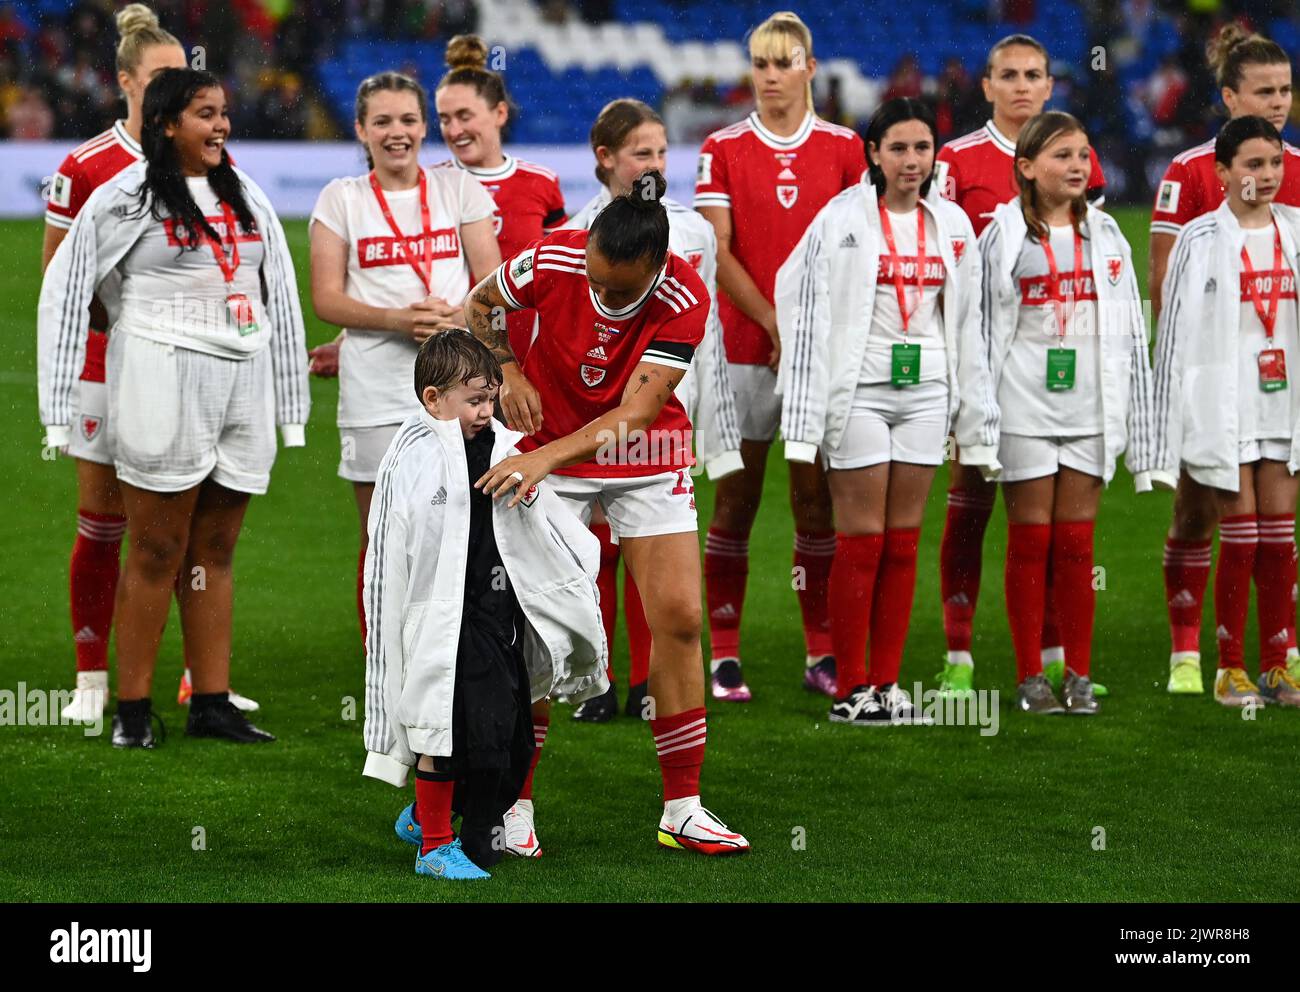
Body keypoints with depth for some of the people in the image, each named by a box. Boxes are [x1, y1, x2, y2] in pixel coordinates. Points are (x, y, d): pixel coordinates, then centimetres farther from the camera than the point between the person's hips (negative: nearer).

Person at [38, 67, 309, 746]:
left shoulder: (247, 199, 14)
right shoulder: (126, 198, -2)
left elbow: (282, 299, 19)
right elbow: (64, 287, -1)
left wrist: (292, 406, 17)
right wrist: (60, 407, -5)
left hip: (243, 384, 5)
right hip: (163, 380, -5)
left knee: (214, 552, 7)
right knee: (157, 553, -4)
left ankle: (212, 704, 10)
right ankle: (132, 709, 1)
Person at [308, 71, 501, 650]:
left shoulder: (459, 190, 8)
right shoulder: (341, 199, 6)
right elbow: (326, 299, 0)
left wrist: (457, 316, -16)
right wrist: (396, 320, -15)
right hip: (375, 391, 0)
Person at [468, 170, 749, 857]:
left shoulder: (685, 301, -23)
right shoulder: (551, 261, -19)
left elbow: (635, 412, -26)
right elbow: (480, 303, 3)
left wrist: (546, 457, -36)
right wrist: (510, 373, -12)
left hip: (647, 461, 0)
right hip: (549, 454, 0)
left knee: (678, 618, -5)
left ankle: (682, 811, 5)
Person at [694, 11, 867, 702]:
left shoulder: (843, 148, 6)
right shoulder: (724, 149, 3)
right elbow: (718, 251, -3)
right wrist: (776, 324, -12)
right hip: (744, 346, -1)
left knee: (816, 501, 3)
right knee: (735, 499, 1)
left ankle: (821, 654, 8)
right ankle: (724, 654, 6)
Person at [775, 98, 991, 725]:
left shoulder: (952, 225, 9)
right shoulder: (842, 219, -5)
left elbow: (966, 324, 14)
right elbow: (807, 314, -7)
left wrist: (975, 418, 12)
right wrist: (805, 419, -12)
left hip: (925, 391, 4)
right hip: (859, 390, -4)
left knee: (904, 541, 6)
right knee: (861, 539, -4)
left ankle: (887, 682, 11)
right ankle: (851, 689, 2)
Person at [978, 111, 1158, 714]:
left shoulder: (1104, 236, 10)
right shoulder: (1003, 238, 2)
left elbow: (1127, 330, 11)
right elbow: (981, 328, 2)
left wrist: (1133, 416, 7)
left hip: (1088, 409, 2)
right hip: (1024, 409, -2)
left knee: (1076, 545, 3)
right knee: (1030, 542, 1)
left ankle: (1079, 676, 8)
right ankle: (1031, 678, 7)